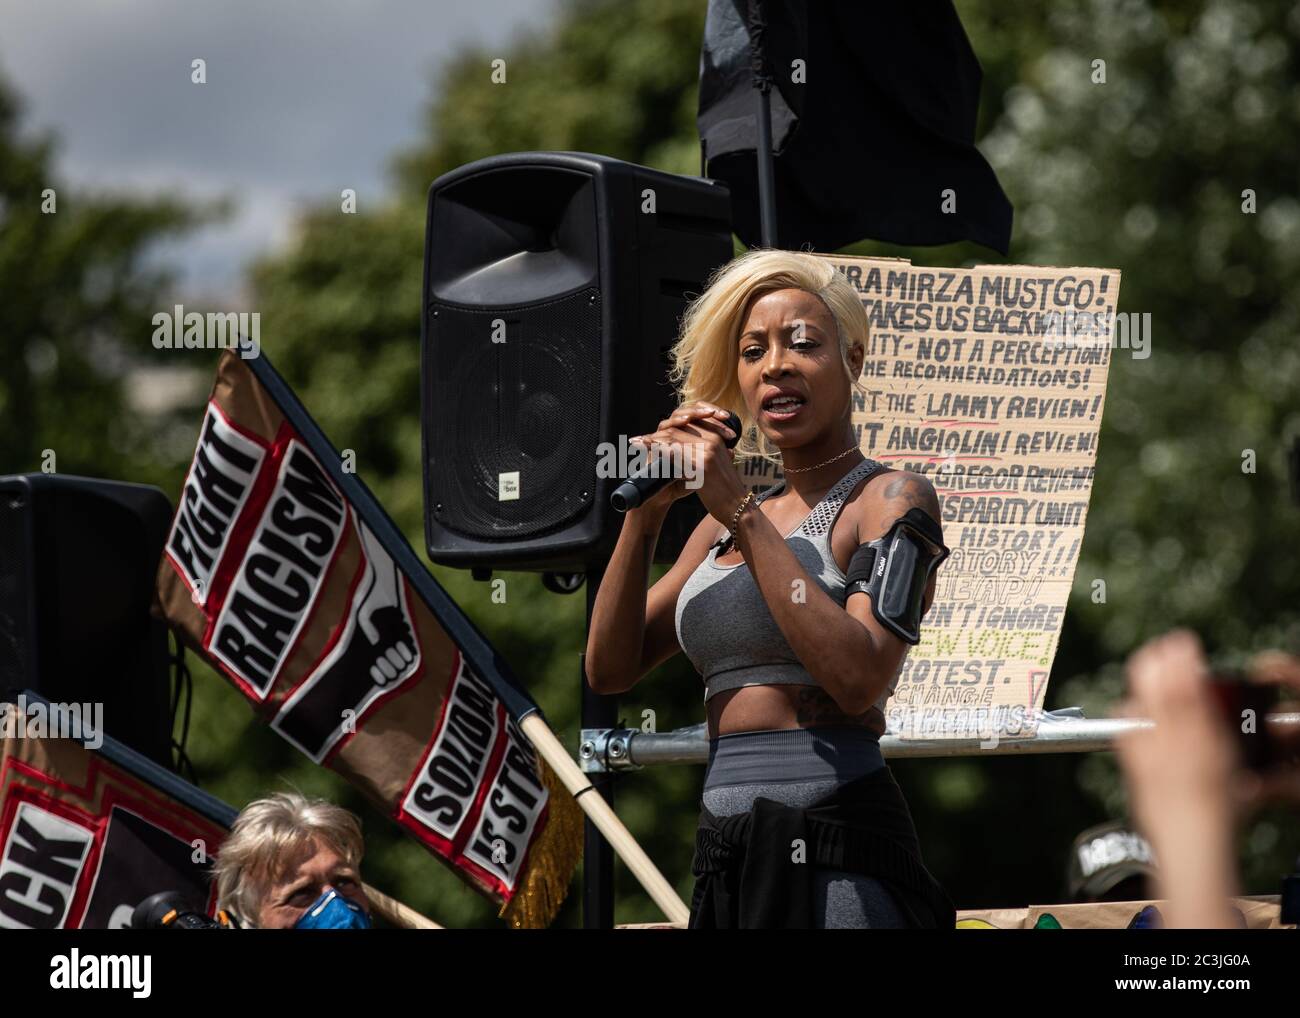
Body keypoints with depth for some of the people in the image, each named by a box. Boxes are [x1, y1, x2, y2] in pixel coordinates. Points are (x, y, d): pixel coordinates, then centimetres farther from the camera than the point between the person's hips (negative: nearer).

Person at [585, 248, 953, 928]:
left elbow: (859, 679, -18)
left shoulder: (892, 499, -2)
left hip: (836, 861, -6)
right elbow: (611, 669, 13)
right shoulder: (725, 524, 19)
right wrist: (645, 512, 1)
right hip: (723, 860, 7)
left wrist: (743, 514, -15)